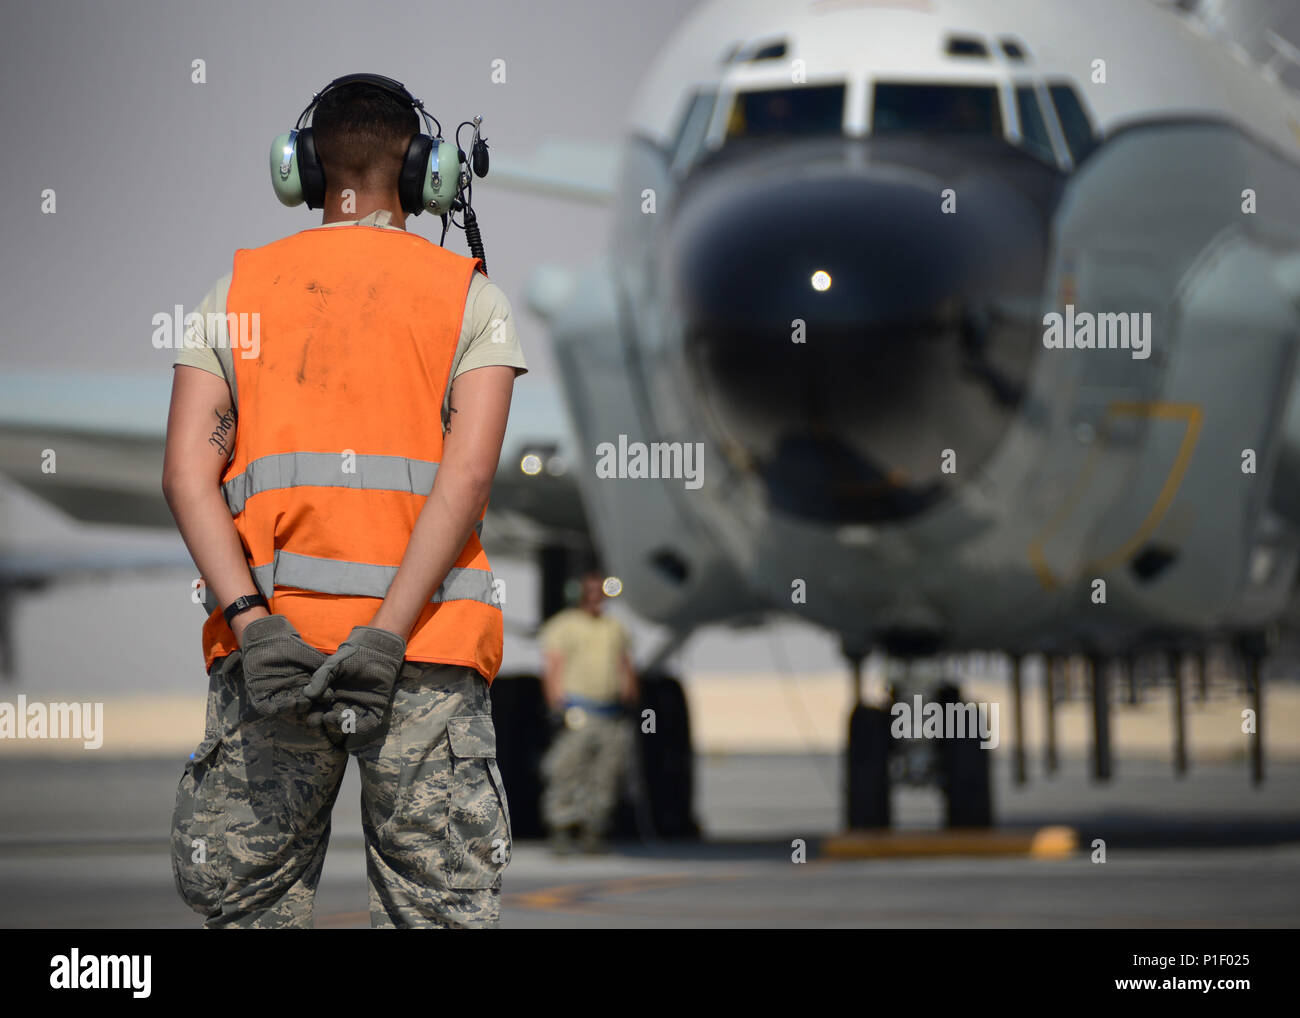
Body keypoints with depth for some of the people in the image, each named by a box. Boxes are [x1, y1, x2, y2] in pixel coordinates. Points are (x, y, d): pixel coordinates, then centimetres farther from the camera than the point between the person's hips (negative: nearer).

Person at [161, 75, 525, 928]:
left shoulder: (237, 292, 13)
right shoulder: (472, 297, 8)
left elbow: (187, 472, 0)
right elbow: (467, 474, -7)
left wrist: (252, 624, -9)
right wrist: (384, 637, -13)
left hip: (267, 640, 2)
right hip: (429, 654, -1)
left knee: (245, 900, 5)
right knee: (438, 910, -1)